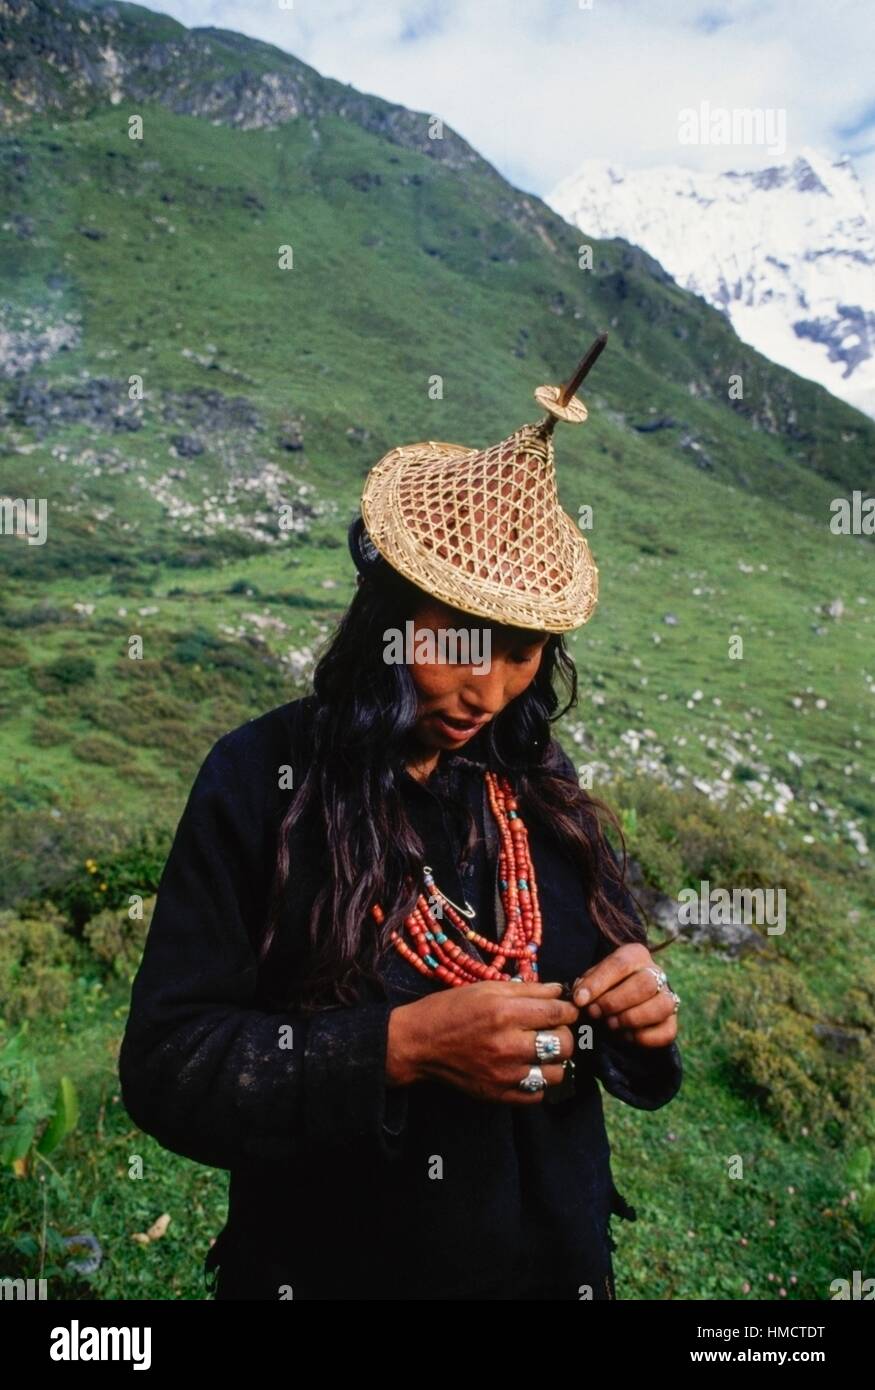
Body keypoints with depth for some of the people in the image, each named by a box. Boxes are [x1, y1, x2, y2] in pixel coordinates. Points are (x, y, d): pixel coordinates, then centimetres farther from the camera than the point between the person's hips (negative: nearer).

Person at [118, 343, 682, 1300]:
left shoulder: (542, 784, -4)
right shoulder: (261, 779, -16)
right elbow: (164, 1068, -18)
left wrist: (641, 1012, -17)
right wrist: (405, 1045, -28)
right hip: (335, 1265, -3)